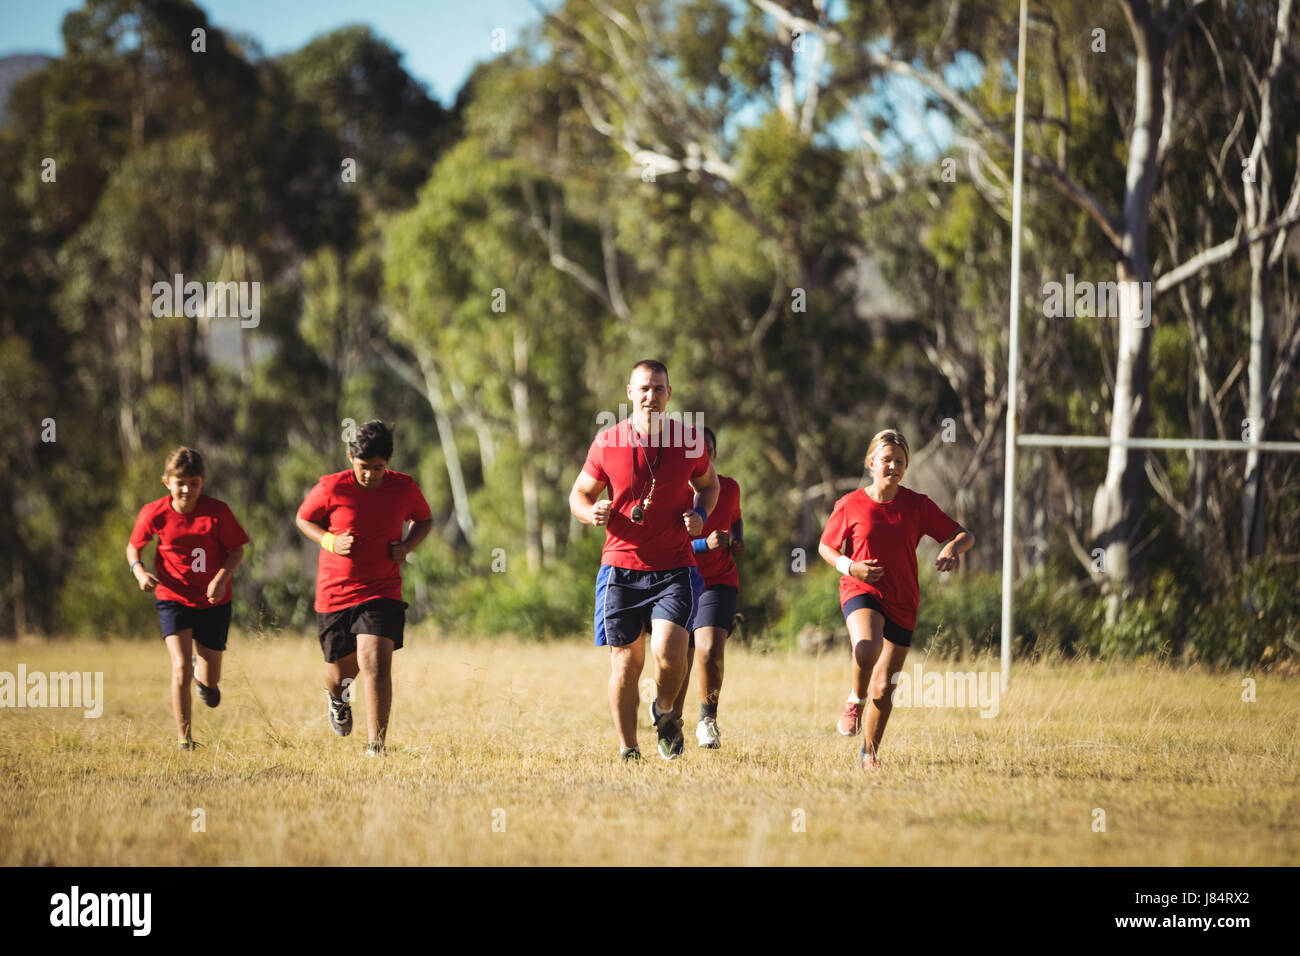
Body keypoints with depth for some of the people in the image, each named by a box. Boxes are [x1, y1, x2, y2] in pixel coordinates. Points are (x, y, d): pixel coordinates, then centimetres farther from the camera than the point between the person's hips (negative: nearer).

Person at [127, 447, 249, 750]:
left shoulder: (217, 512, -12)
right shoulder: (154, 514, -10)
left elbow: (236, 550, -4)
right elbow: (134, 546, 6)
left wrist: (222, 577, -22)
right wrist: (139, 571, -14)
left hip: (213, 600, 1)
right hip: (173, 598, -1)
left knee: (210, 682, 8)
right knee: (181, 668, -18)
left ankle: (202, 670, 48)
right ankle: (184, 737, -7)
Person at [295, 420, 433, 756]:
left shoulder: (404, 487, -4)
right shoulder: (331, 488, -10)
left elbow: (424, 520, 16)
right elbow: (303, 519, 7)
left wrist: (408, 545, -5)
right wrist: (330, 541, -12)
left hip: (382, 593, 0)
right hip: (334, 592, 0)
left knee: (374, 663, -19)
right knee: (341, 671, 12)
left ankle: (377, 746, -17)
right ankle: (337, 697, 51)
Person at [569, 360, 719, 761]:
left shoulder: (688, 440, 1)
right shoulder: (607, 442, -2)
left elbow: (708, 484, 19)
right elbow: (579, 494, 10)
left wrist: (700, 514, -2)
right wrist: (591, 513, -13)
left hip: (673, 568, 0)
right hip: (621, 566, 0)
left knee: (669, 652, -17)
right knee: (625, 661, 3)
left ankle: (665, 712, 15)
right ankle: (628, 750, 17)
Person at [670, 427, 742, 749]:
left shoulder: (729, 488, 2)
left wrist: (738, 542, 4)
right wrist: (705, 544, -26)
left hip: (719, 583, 0)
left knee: (710, 651, -23)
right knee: (679, 664, 6)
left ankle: (708, 721, -4)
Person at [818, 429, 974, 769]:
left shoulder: (917, 505, 0)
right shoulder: (850, 505, -2)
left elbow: (964, 535, 2)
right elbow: (826, 546, 10)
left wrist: (952, 550, -22)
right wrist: (849, 566, -10)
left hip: (902, 602, 2)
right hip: (860, 591, -2)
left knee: (884, 686, 5)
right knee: (868, 649, -34)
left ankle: (870, 753, 25)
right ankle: (855, 701, -4)